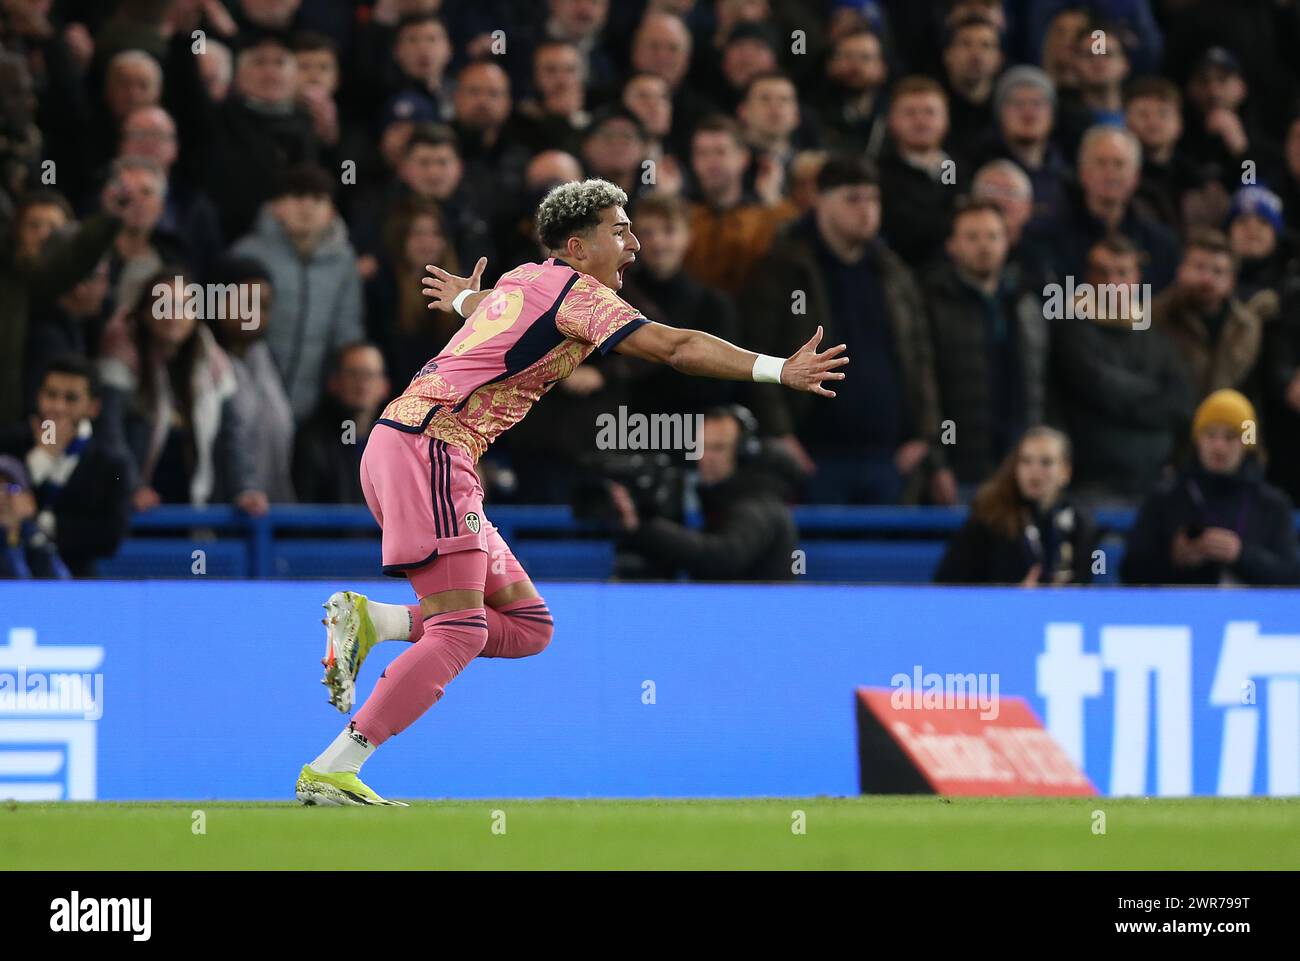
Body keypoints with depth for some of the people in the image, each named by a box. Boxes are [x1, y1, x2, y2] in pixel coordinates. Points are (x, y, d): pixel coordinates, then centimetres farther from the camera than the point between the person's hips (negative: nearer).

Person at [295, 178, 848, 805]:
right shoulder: (578, 293, -6)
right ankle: (329, 775, -21)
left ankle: (370, 621, 0)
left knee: (527, 625, 6)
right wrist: (780, 371, -17)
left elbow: (481, 305, 46)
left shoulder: (524, 280, 21)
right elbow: (675, 347, -16)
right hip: (427, 447, -10)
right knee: (460, 632, -17)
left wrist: (466, 298, 71)